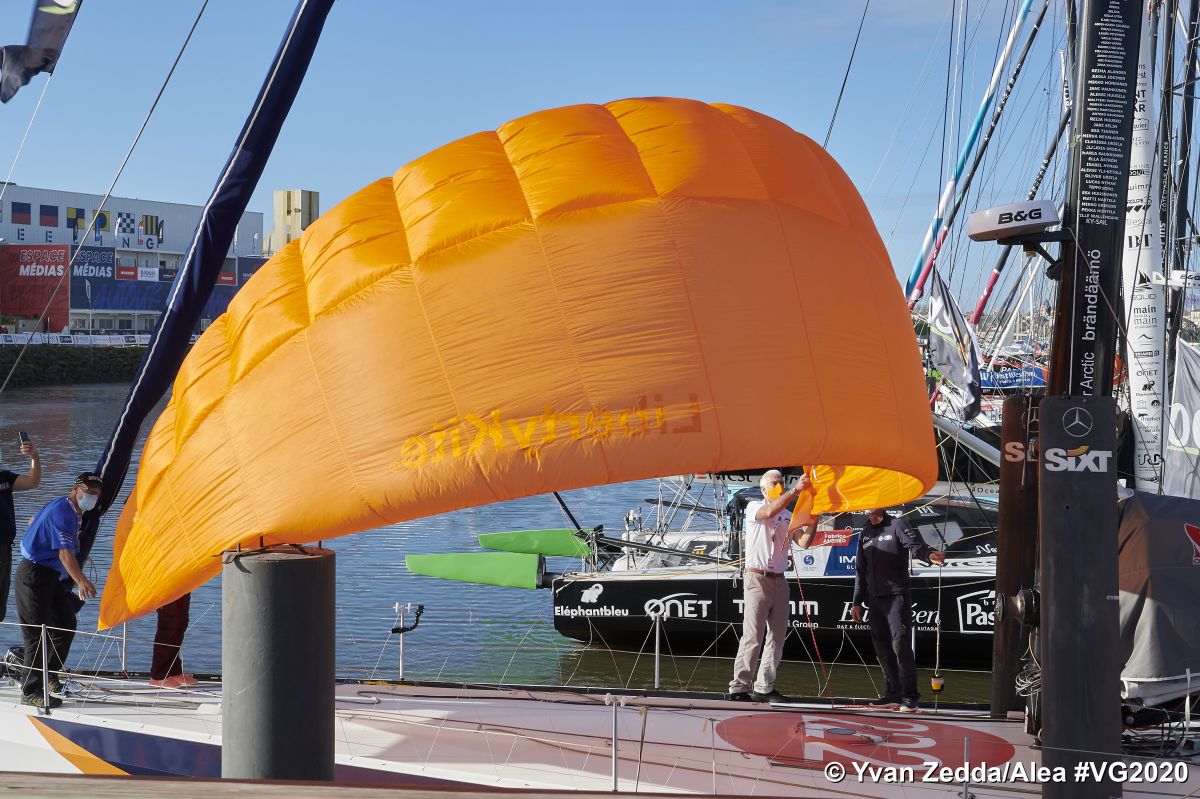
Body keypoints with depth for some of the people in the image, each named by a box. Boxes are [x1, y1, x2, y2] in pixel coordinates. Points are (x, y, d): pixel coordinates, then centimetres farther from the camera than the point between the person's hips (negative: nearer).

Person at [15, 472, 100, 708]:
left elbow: (34, 519, 29)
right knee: (37, 633, -10)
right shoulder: (62, 514, -21)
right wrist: (82, 582, -41)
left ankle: (49, 675, 25)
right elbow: (65, 553, -32)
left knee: (66, 624, 12)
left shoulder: (59, 506, 11)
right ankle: (31, 692, -8)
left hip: (50, 577, 11)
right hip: (34, 576, -11)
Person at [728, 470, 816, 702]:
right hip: (757, 578, -6)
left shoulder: (789, 516, 17)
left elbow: (804, 542, 3)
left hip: (779, 581, 6)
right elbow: (769, 511, -21)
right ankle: (739, 687, -7)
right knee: (752, 636, -10)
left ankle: (764, 688, 9)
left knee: (777, 636, 3)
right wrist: (796, 490, -25)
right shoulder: (754, 507, 3)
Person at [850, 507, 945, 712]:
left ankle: (910, 695, -10)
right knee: (882, 646, 8)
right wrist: (857, 602, 19)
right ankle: (894, 693, 16)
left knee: (900, 643, -14)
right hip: (875, 598, 7)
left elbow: (914, 544, -21)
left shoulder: (897, 526, -2)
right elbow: (861, 571, 22)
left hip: (897, 596, -7)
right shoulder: (865, 534, 17)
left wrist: (929, 555, -43)